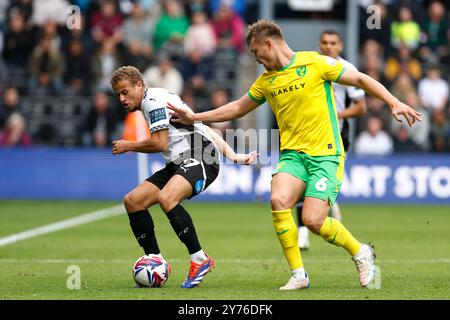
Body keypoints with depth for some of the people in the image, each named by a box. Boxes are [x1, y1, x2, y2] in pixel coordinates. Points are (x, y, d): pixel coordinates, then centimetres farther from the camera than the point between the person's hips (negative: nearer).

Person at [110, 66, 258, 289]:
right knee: (132, 201, 2)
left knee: (166, 198, -34)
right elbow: (202, 129, 20)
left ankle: (200, 260, -24)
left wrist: (127, 146, 2)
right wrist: (232, 156, 13)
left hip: (199, 159, -11)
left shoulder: (153, 100, -7)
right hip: (179, 164, 11)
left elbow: (160, 144, -15)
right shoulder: (158, 100, 23)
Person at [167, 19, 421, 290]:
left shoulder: (316, 63, -4)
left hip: (326, 154, -5)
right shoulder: (266, 81, 12)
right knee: (279, 200, -24)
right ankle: (298, 276, -14)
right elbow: (238, 108, 25)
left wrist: (394, 103, -10)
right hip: (292, 154, 5)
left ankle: (361, 253, 11)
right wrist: (195, 118, 22)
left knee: (313, 220, -18)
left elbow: (361, 79, -1)